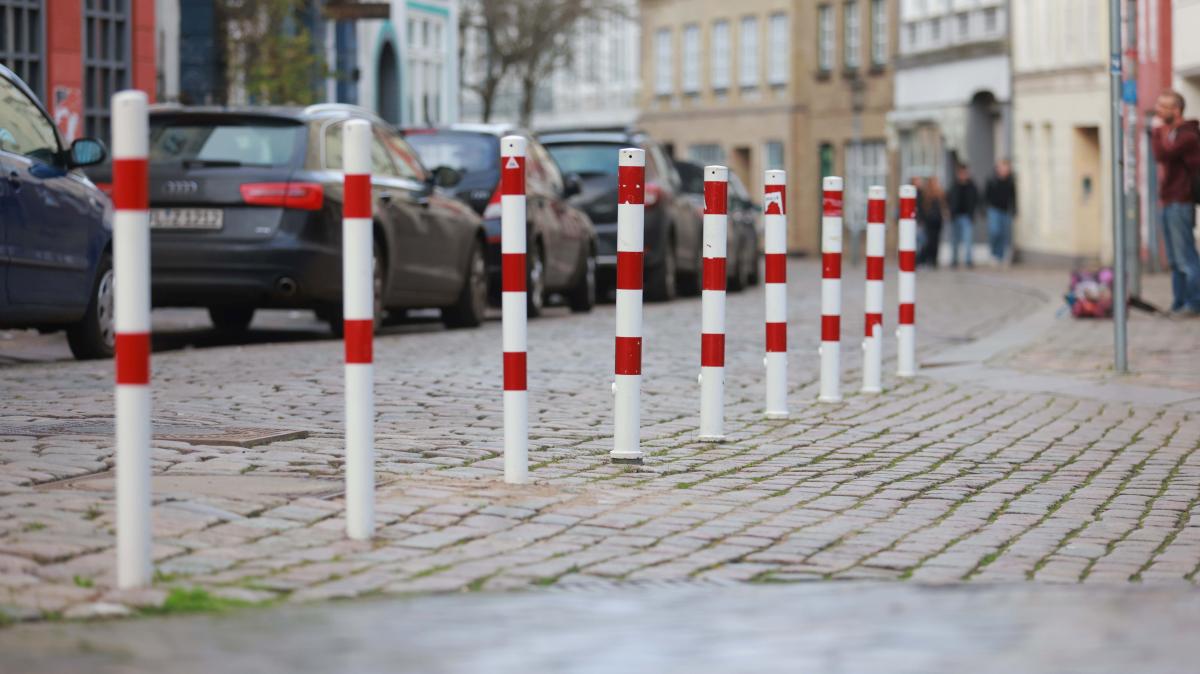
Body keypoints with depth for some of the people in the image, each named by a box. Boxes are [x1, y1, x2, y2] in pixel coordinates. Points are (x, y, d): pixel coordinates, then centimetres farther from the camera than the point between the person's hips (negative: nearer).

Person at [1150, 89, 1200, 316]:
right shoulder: (1171, 133, 17)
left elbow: (1162, 155, -23)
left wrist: (1157, 130, -13)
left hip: (1180, 203, -10)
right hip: (1169, 203, 10)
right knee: (1175, 259, 11)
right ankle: (1180, 302, 15)